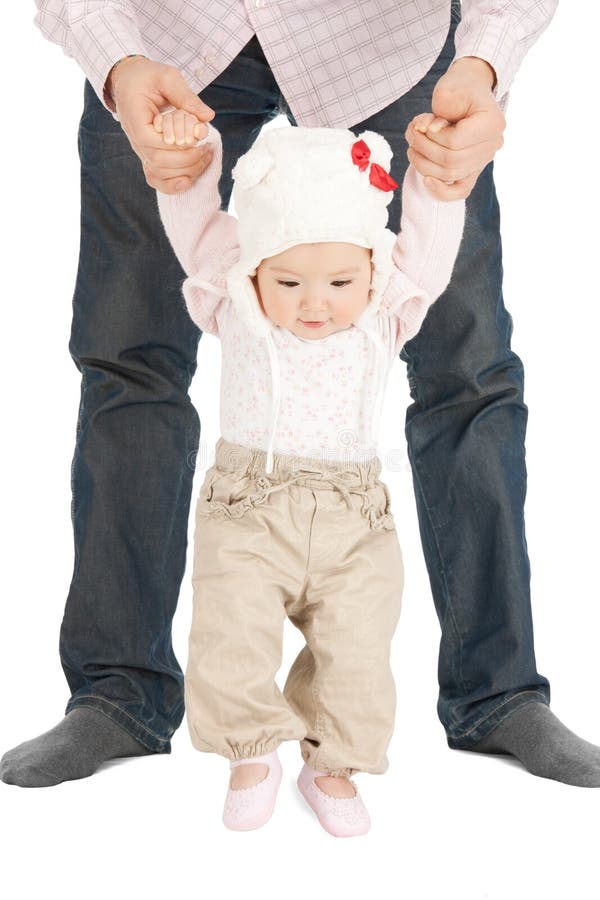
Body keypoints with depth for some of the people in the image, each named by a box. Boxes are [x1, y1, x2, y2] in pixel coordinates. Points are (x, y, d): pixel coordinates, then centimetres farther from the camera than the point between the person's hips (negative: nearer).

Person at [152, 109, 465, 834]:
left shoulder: (383, 319, 2)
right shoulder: (236, 309, -1)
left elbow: (429, 247, -5)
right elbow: (195, 226, -4)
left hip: (354, 524, 1)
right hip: (247, 514, -1)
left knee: (356, 656, 1)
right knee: (229, 646, -9)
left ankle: (331, 766, 26)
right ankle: (253, 751, 18)